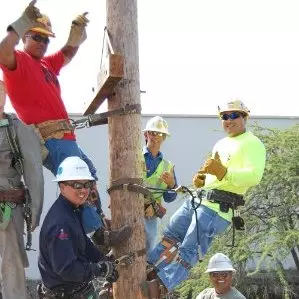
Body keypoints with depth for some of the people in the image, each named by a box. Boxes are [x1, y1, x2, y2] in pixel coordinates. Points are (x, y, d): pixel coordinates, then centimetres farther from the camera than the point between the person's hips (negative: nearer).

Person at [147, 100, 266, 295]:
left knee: (189, 250, -11)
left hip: (218, 207, -10)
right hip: (197, 199, 10)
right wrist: (200, 180, 12)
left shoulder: (252, 144, -6)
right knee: (170, 237, 9)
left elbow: (254, 176, -23)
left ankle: (158, 286, -13)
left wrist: (222, 172, -35)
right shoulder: (220, 144, 22)